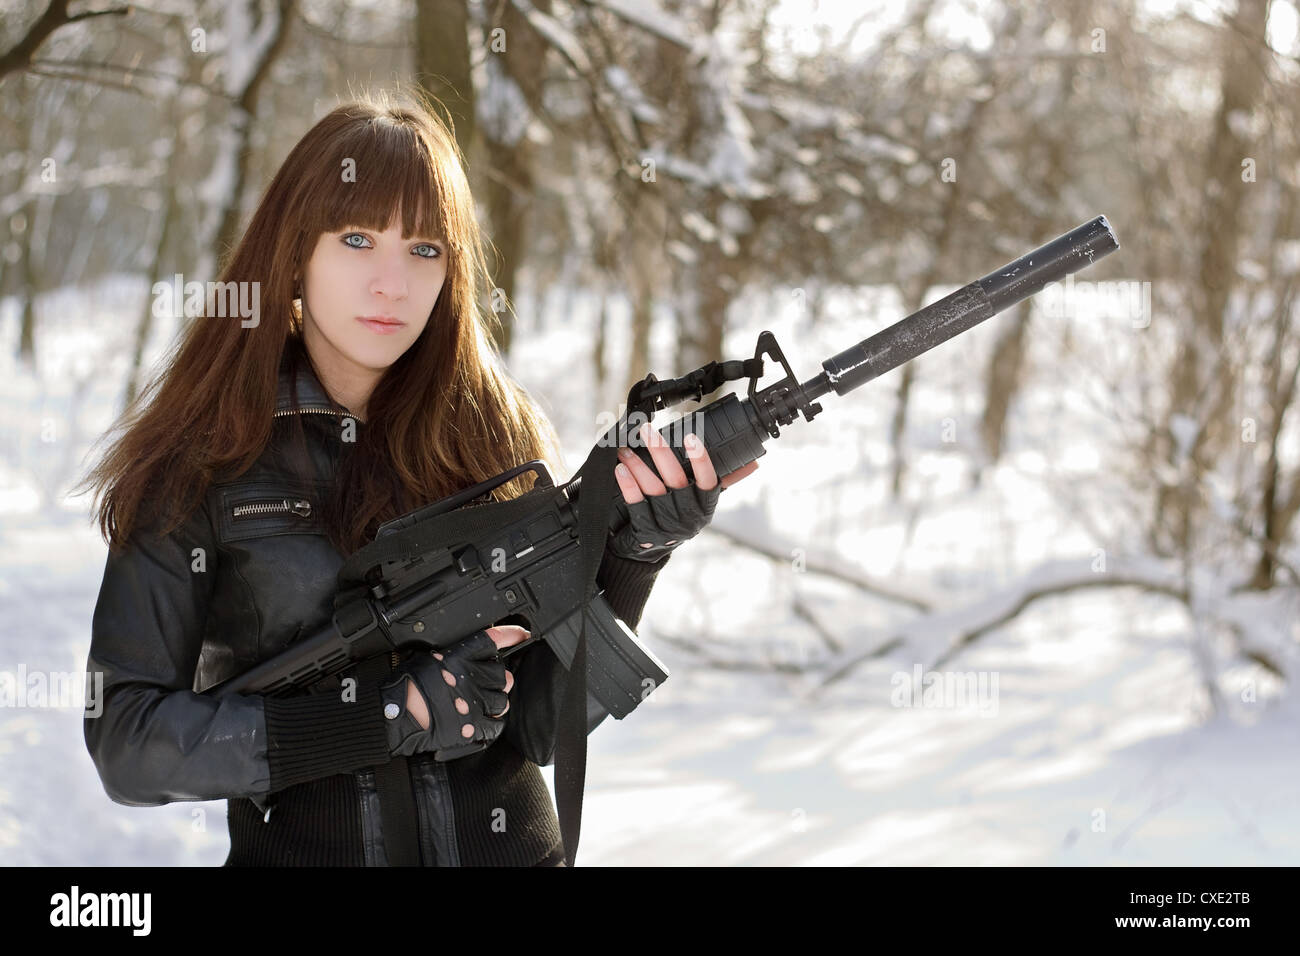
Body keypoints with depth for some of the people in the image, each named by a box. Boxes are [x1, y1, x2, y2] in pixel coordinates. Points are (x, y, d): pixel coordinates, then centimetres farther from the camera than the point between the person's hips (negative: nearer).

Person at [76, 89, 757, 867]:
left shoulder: (500, 429, 0)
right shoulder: (200, 461, -7)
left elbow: (543, 724, -4)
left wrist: (634, 553, -18)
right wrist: (385, 717, -17)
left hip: (509, 847, 2)